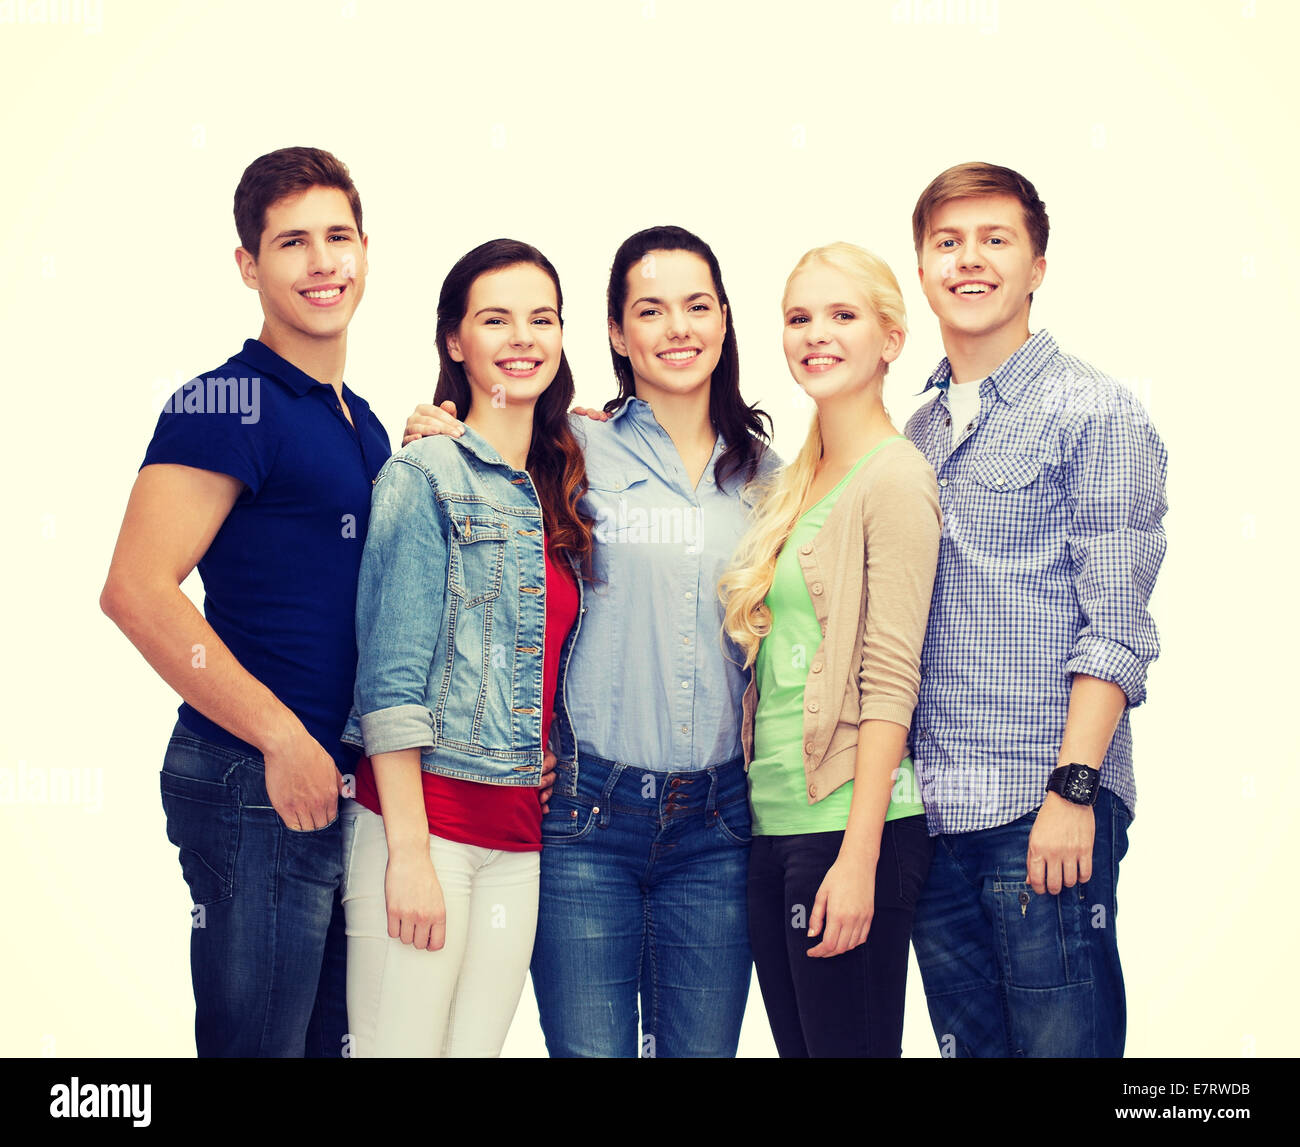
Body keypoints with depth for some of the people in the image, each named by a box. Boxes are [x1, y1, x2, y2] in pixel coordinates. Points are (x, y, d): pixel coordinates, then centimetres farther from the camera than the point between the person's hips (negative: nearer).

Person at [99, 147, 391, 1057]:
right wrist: (283, 739, -18)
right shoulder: (229, 403, -11)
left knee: (328, 1038, 16)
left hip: (344, 780, 8)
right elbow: (138, 590, -20)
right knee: (257, 1043, -1)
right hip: (257, 783, -8)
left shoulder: (363, 423, 16)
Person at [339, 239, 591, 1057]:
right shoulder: (426, 476, -6)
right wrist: (409, 853, -15)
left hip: (522, 835, 6)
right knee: (403, 1048, -4)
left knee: (478, 1047, 9)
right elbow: (392, 680, -11)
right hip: (420, 812, -6)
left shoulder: (562, 491, 14)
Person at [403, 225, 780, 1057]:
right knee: (590, 1049, 0)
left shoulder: (766, 474, 10)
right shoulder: (577, 452, -1)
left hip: (716, 821, 3)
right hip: (587, 811, -3)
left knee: (703, 1047, 9)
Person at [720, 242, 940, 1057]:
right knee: (796, 1044, 12)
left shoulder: (894, 477, -9)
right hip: (775, 818, 8)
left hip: (850, 824, -8)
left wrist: (858, 858, -19)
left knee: (849, 1042, -1)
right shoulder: (795, 483, 15)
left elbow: (891, 680, -15)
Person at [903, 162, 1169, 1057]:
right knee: (966, 1044, 12)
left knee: (1061, 1041, -3)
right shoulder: (920, 430, 16)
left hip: (1045, 812, -6)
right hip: (933, 814, 6)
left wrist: (1072, 788, -17)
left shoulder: (1096, 412, -3)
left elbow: (1115, 629, -10)